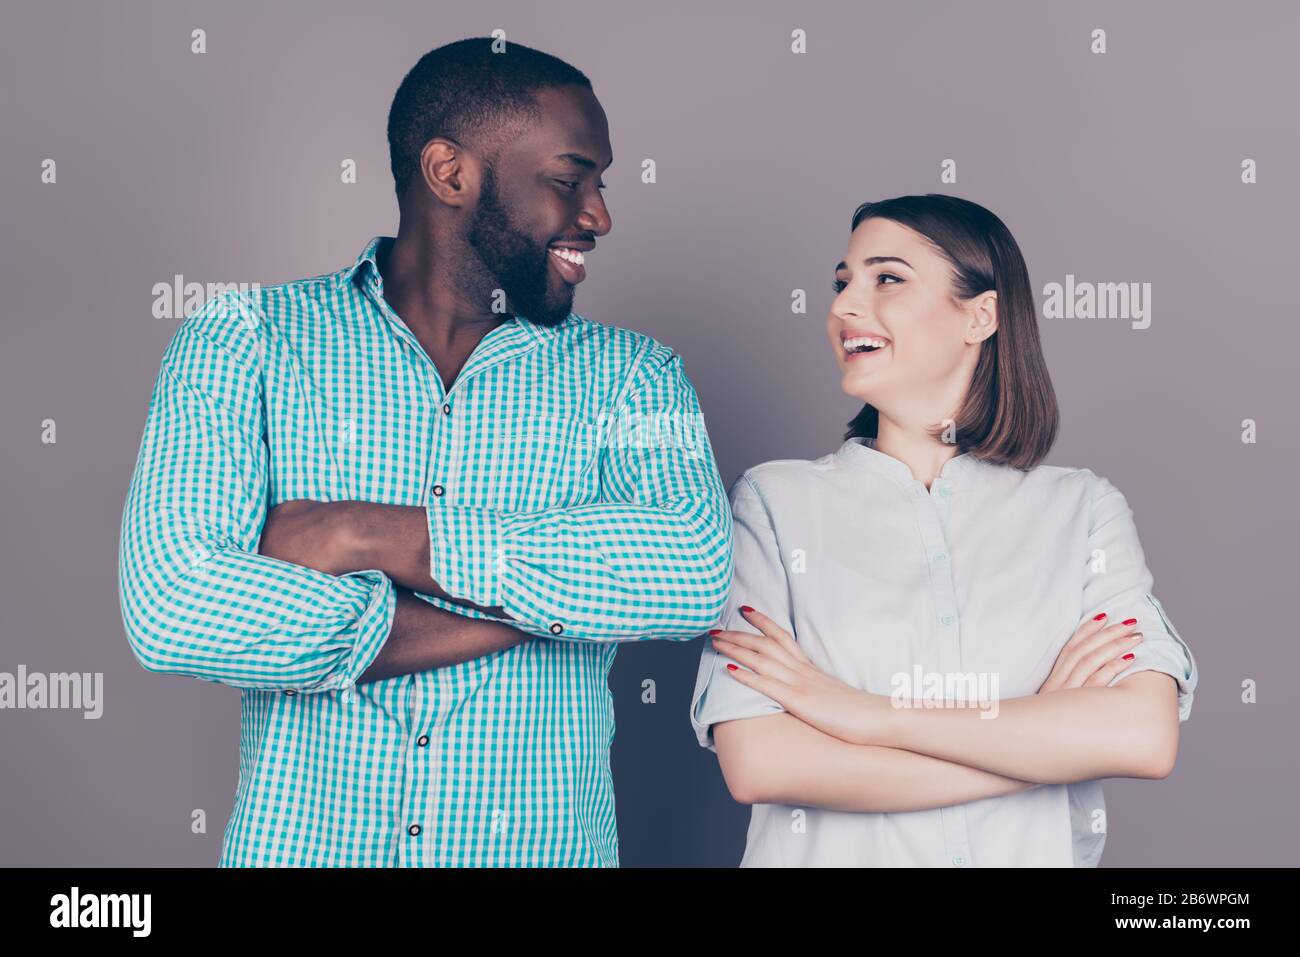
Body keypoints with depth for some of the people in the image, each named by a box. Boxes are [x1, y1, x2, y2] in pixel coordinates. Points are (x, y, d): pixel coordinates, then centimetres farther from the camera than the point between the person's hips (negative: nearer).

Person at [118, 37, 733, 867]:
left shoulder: (630, 375, 0)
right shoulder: (245, 341, -4)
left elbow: (696, 575, -18)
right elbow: (172, 608, -18)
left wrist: (371, 538, -21)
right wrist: (549, 607, -18)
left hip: (546, 845, 2)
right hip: (302, 841, -1)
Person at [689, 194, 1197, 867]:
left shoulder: (1083, 509, -3)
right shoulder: (773, 501, -6)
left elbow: (1145, 736, -17)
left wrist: (866, 714, -20)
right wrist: (1044, 732, -17)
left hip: (1034, 850, 1)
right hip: (832, 854, -1)